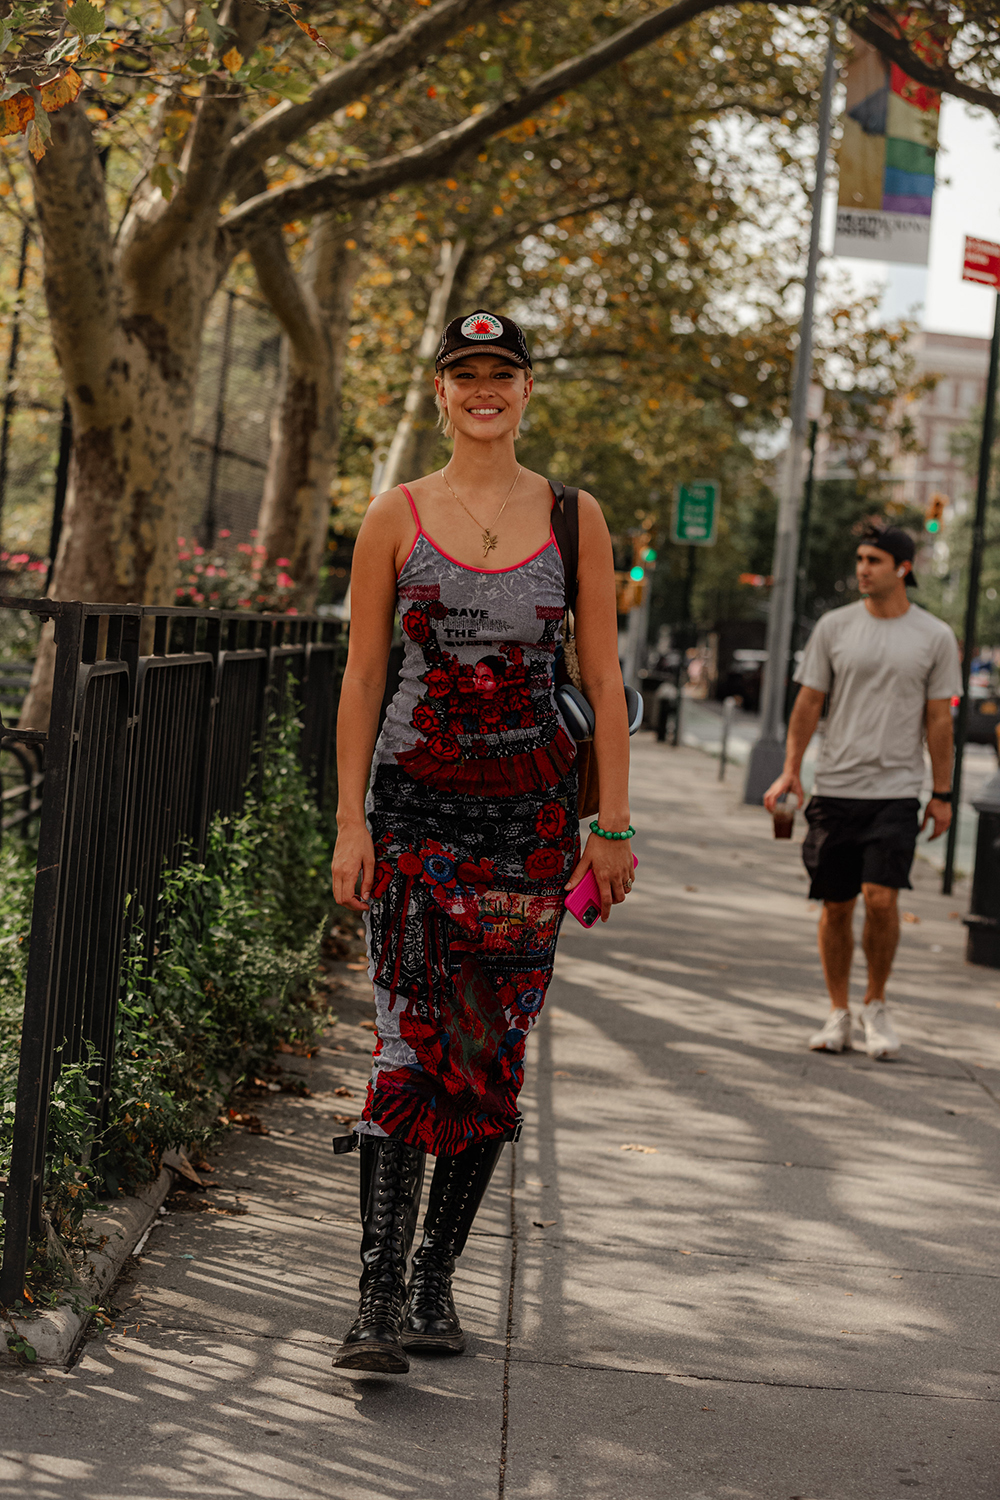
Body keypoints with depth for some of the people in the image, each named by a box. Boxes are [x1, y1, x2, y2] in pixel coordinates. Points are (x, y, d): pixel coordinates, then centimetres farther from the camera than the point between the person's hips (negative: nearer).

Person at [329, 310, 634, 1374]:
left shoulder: (573, 518, 6)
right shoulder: (396, 517, 4)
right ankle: (378, 1303, -11)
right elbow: (362, 677, 3)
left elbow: (602, 679, 6)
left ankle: (435, 1285, 16)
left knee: (491, 1054, 5)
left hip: (532, 811, 2)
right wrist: (350, 823, -3)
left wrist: (614, 824, 2)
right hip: (415, 805, -2)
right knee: (411, 1045, -10)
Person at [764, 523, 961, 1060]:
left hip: (895, 792, -2)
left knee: (881, 899, -13)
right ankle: (838, 1013, 17)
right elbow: (809, 702, 7)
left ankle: (876, 1005, 7)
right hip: (835, 788, 2)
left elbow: (939, 719, 5)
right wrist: (790, 769, -3)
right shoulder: (834, 627, 5)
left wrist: (942, 794, 3)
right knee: (836, 906, 5)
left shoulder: (935, 637, 2)